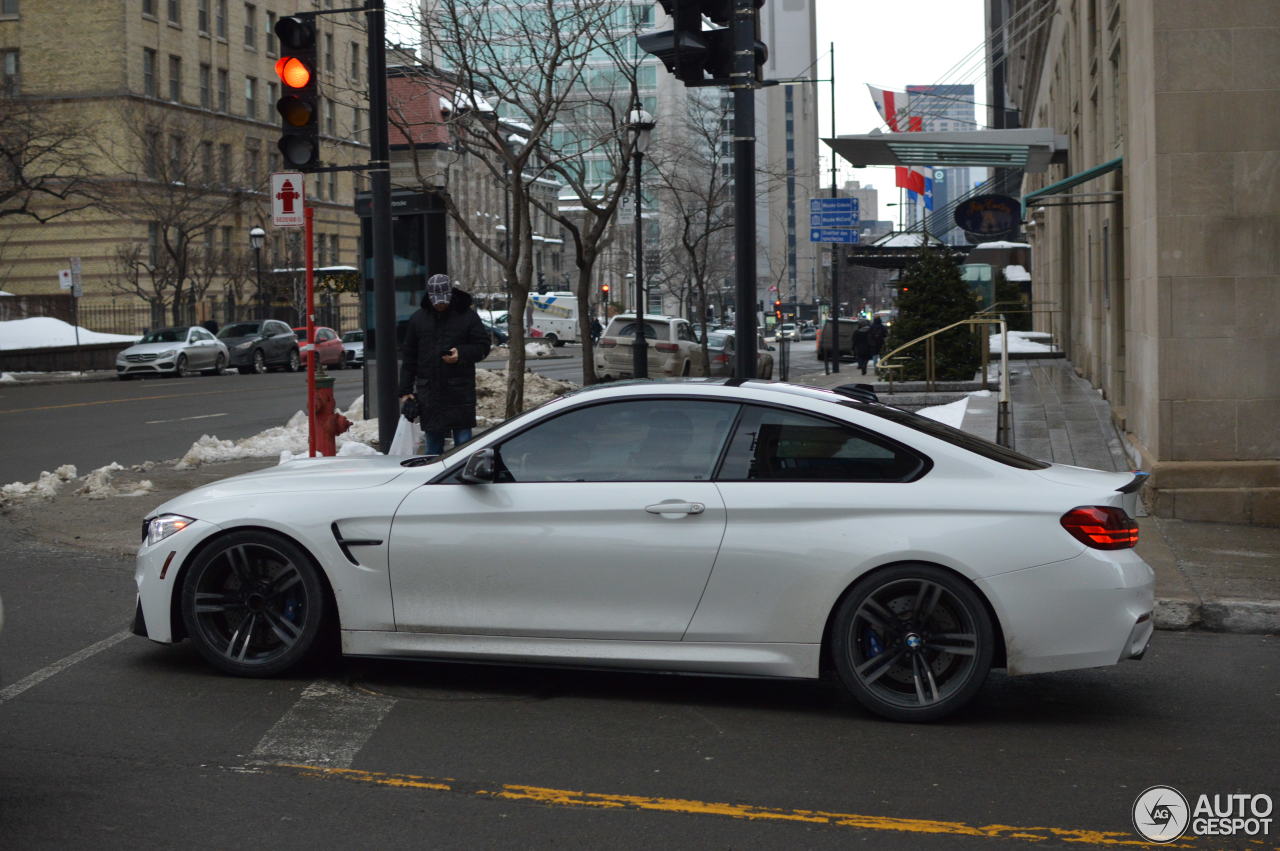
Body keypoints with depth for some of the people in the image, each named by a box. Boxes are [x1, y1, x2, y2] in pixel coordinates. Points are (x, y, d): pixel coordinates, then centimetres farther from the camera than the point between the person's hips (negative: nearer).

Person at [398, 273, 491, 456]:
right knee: (433, 443, 8)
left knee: (463, 441, 0)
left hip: (460, 392, -2)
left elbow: (483, 347, 2)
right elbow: (408, 357, 11)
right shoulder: (418, 318, 8)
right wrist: (405, 391, 6)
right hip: (429, 392, 3)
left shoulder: (467, 316, 0)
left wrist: (461, 354, -18)